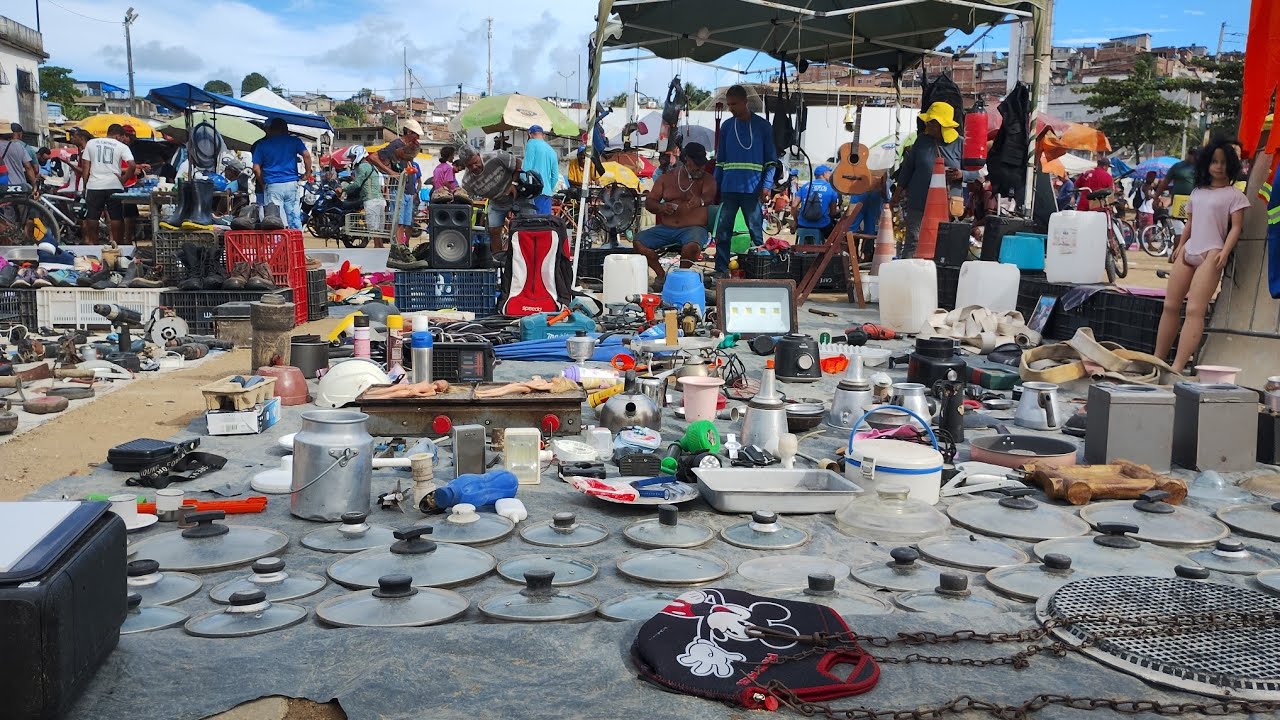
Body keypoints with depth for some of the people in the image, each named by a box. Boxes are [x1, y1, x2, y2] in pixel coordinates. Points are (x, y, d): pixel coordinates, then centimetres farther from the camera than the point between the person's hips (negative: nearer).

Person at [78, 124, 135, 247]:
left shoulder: (91, 143, 9)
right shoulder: (122, 146, 0)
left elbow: (85, 166, 7)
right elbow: (132, 166, -13)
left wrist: (85, 184, 13)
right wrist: (124, 180, -2)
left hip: (94, 186, 2)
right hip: (114, 186, -2)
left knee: (92, 217, 10)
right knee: (116, 217, 7)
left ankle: (93, 243, 14)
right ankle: (116, 243, 10)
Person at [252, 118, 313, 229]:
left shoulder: (262, 144, 7)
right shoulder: (294, 141, 7)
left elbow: (256, 168, 2)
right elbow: (306, 155, -8)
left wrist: (263, 183, 14)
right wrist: (308, 173, 2)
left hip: (272, 186, -1)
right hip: (291, 184, 1)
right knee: (295, 217, 6)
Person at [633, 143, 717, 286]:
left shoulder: (707, 179, 3)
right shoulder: (667, 177, 12)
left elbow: (709, 196, -20)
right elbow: (649, 202, 10)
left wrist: (701, 201, -46)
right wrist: (661, 207, -15)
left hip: (693, 228, -4)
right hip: (665, 228, 4)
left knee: (692, 245, -38)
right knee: (638, 241, -17)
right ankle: (661, 274, -1)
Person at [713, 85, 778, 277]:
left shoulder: (762, 126, 2)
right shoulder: (726, 126, 11)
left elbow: (771, 160, 1)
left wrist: (767, 185, -10)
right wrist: (716, 185, 8)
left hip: (753, 188, -3)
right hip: (728, 188, 3)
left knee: (756, 231, 1)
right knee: (723, 230, 1)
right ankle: (721, 270, 7)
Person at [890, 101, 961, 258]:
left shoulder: (960, 144, 0)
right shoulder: (922, 141, 6)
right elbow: (907, 167, 13)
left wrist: (962, 174, -17)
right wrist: (897, 194, 12)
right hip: (919, 202, 1)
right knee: (913, 241, 0)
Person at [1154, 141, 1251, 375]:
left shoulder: (1234, 195, 3)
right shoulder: (1197, 191, 19)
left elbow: (1235, 227, -3)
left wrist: (1224, 253, -16)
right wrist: (1180, 246, 15)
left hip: (1211, 254, -6)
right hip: (1188, 252, 6)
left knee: (1194, 310, -17)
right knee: (1170, 305, 4)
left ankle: (1178, 367, -26)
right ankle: (1158, 360, 9)